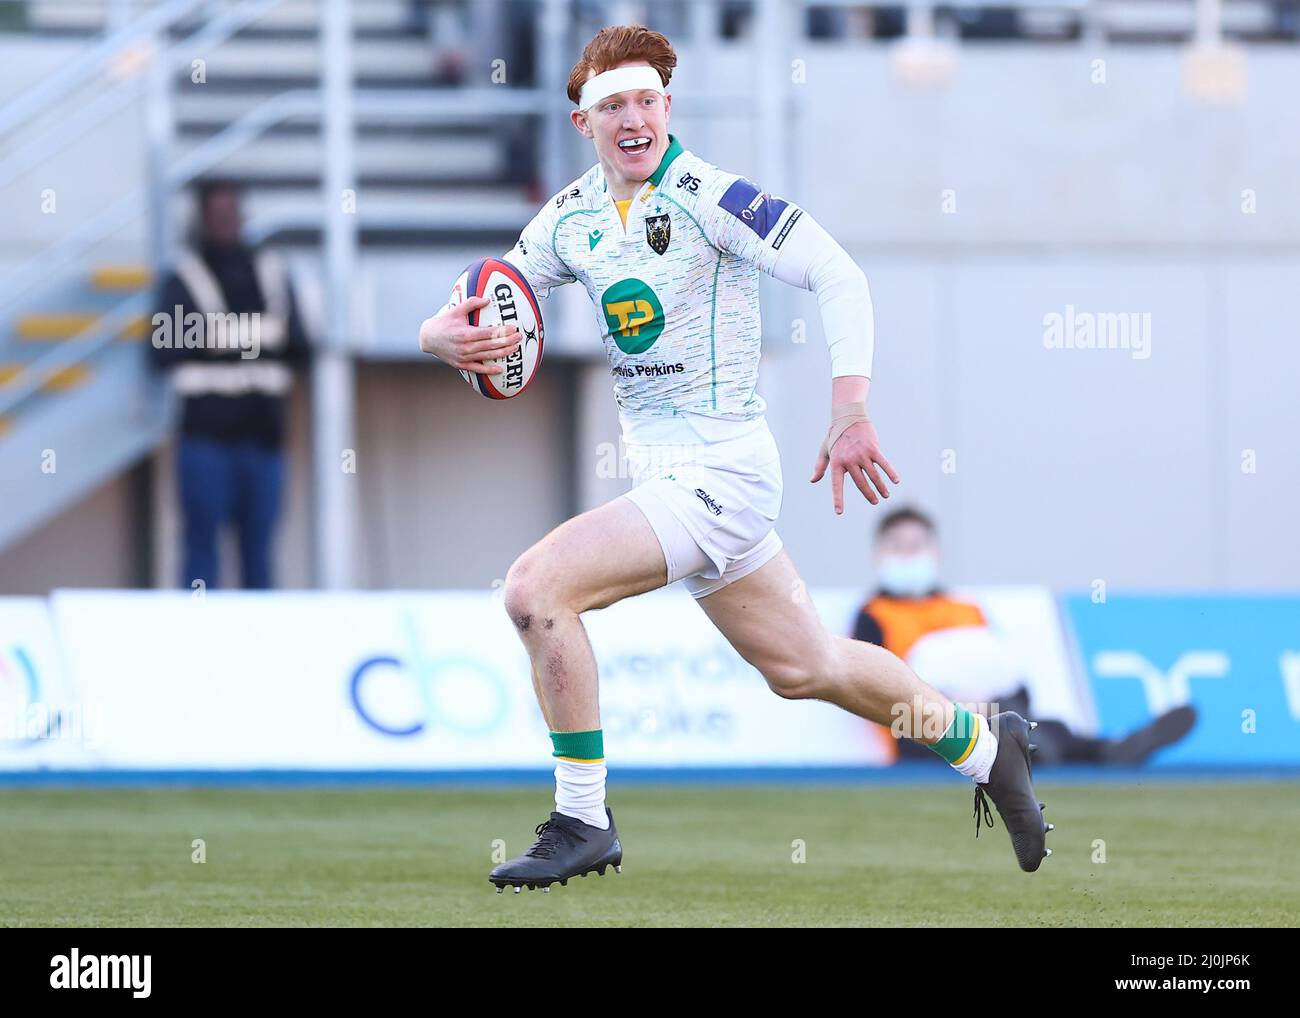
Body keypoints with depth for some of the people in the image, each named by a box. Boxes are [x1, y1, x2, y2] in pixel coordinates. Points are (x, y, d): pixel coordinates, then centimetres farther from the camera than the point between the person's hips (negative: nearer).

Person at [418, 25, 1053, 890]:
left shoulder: (707, 196, -15)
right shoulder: (571, 219, 7)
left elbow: (838, 274, -19)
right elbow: (470, 319, 12)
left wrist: (851, 415, -28)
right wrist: (448, 338, -14)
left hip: (720, 470, -8)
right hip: (663, 472, 8)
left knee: (535, 588, -20)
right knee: (803, 667, 19)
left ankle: (583, 822, -9)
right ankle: (982, 745, 40)